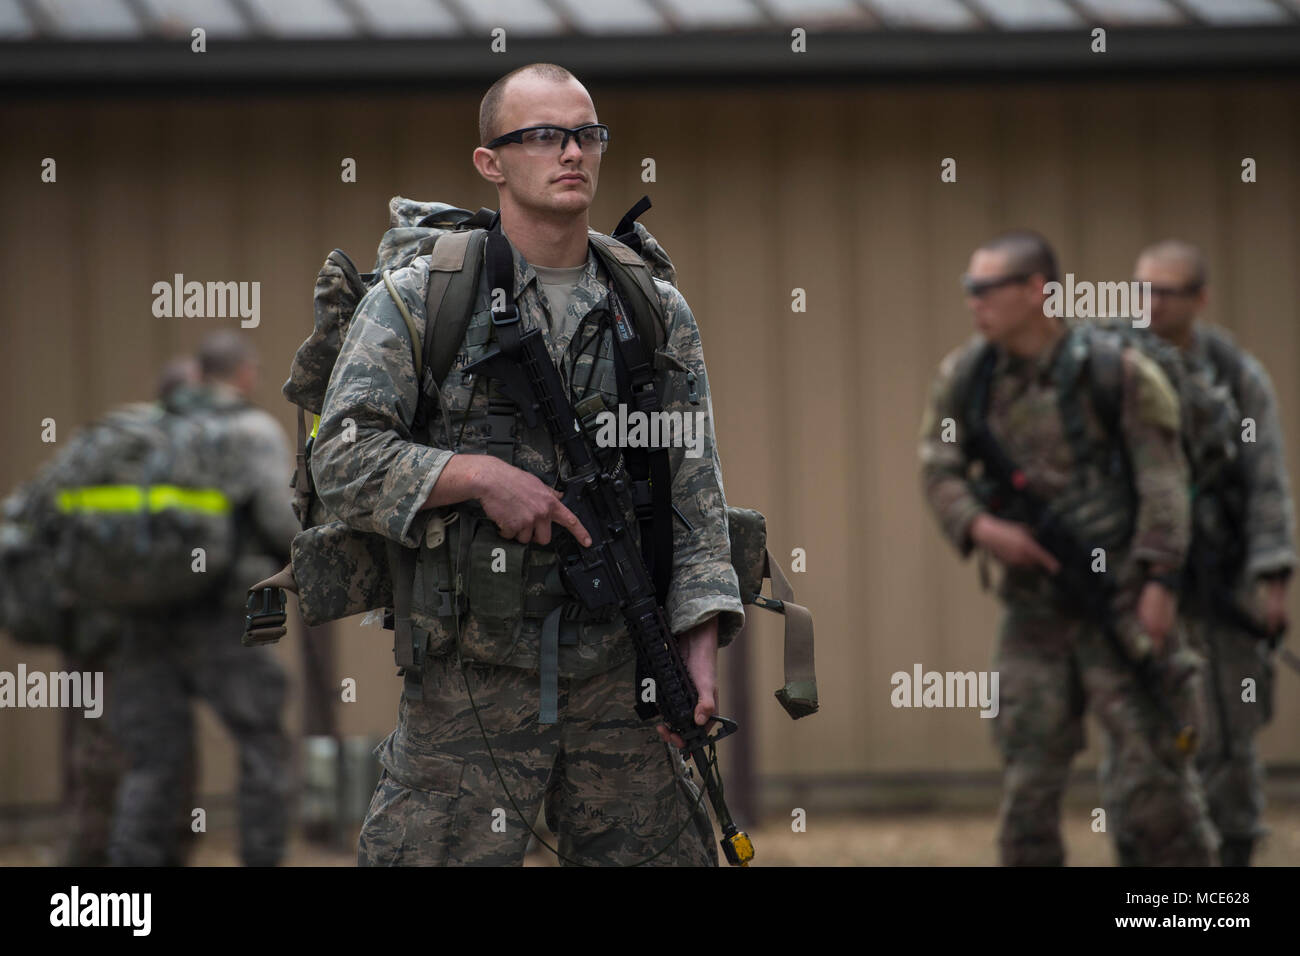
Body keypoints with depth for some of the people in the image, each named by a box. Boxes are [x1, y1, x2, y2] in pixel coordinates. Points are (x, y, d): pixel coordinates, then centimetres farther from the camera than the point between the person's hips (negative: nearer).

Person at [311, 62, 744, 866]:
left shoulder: (658, 315, 11)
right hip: (469, 692, -3)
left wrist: (701, 644, -3)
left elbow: (694, 490, 8)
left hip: (618, 680, 3)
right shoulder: (419, 301, 0)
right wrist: (477, 475, -18)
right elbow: (342, 458, -6)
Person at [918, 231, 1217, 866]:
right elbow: (939, 468, 4)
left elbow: (1163, 481, -10)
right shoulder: (966, 378, 4)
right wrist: (979, 527, -16)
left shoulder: (1116, 374, -9)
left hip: (1120, 603, -4)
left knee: (1150, 765, -4)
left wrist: (1157, 580, -18)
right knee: (1029, 773, 5)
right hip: (1034, 610, 4)